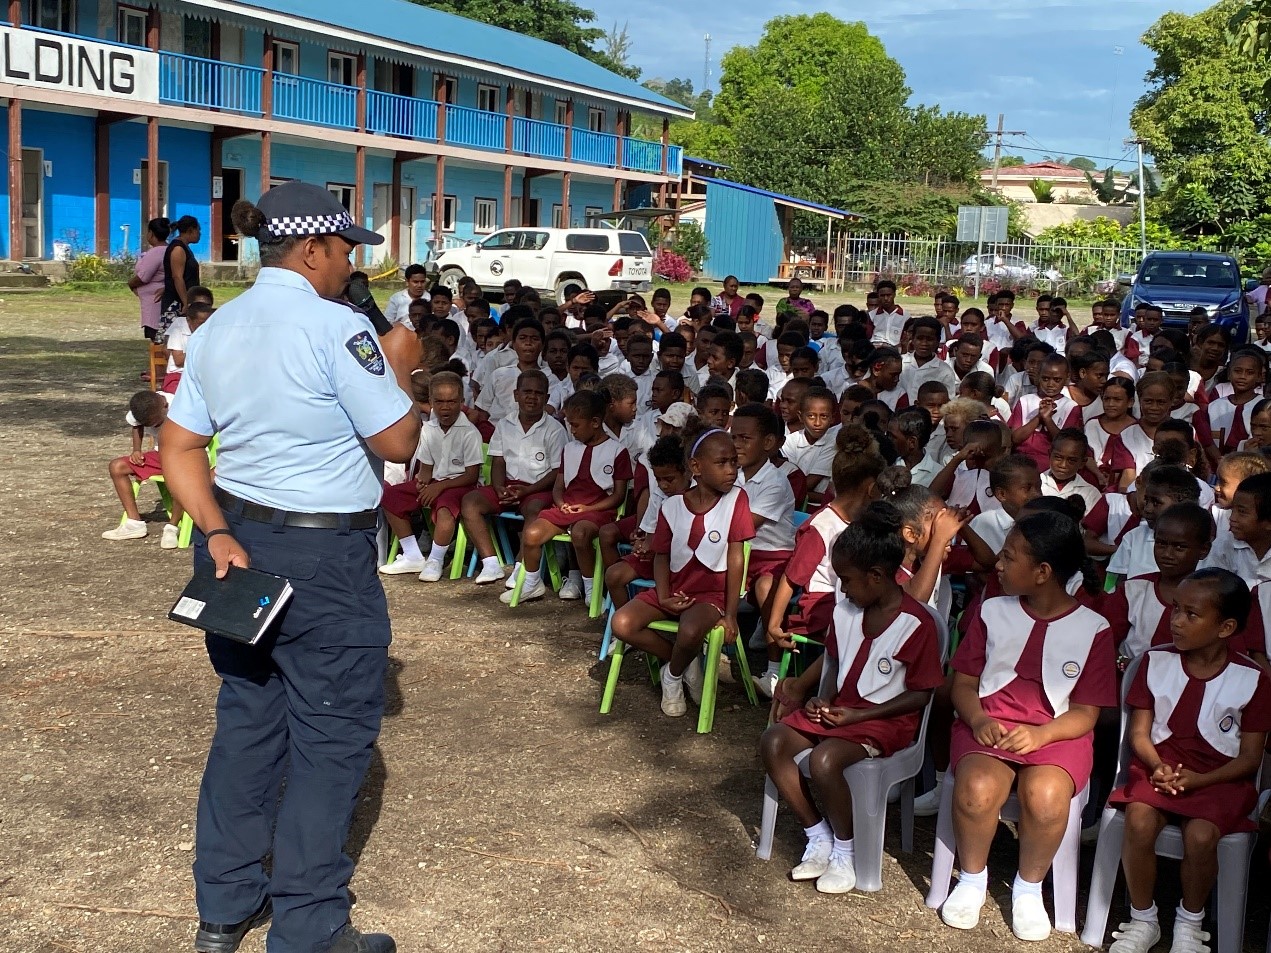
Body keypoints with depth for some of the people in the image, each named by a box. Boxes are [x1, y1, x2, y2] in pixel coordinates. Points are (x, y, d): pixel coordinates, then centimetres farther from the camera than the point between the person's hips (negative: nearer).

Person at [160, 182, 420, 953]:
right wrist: (401, 368, 3)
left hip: (240, 544, 8)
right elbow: (399, 441, -12)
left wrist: (217, 530, 1)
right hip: (324, 557, -8)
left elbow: (179, 448, 7)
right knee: (332, 736, 3)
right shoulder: (337, 327, -16)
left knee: (248, 719, 16)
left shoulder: (219, 330, 8)